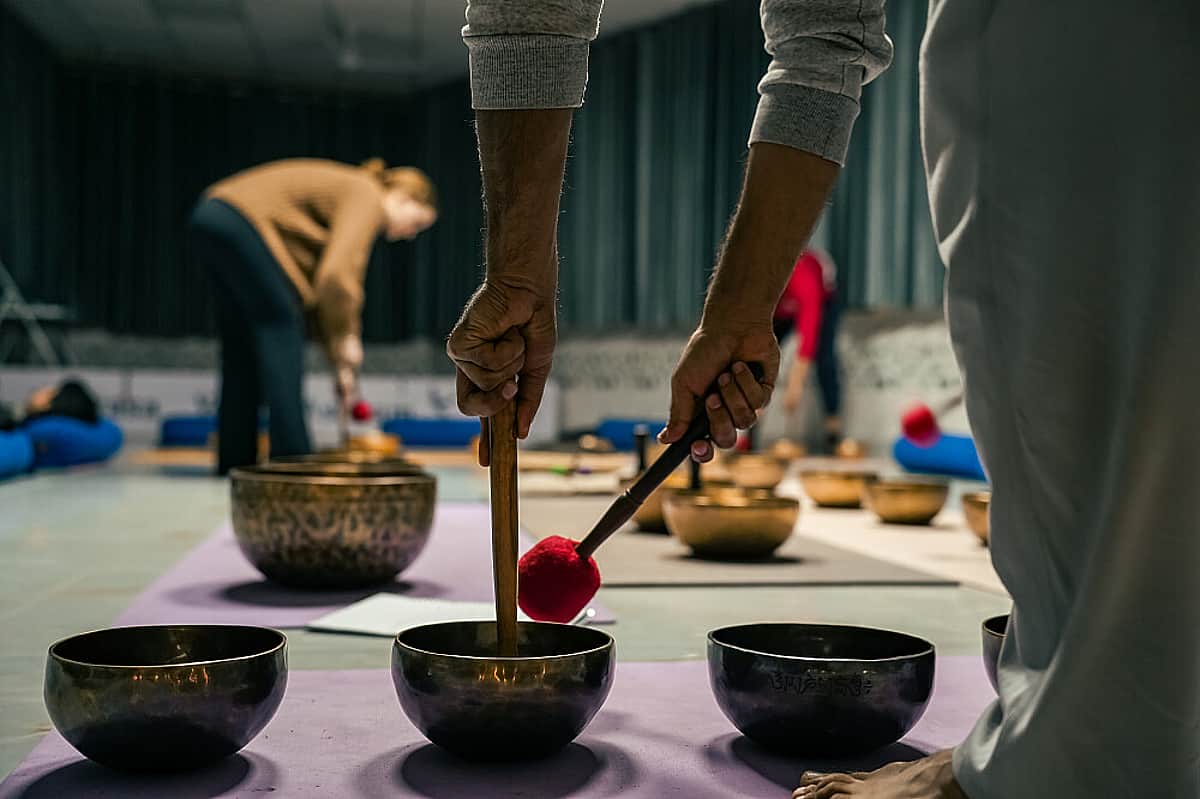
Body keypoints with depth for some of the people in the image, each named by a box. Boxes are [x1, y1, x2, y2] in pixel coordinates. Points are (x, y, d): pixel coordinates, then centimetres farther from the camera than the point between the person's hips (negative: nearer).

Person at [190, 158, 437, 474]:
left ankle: (235, 459, 20)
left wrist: (340, 363, 20)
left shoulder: (348, 192, 21)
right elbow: (336, 275, -22)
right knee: (282, 331, -5)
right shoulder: (367, 198, -7)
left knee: (243, 343, 15)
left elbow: (318, 284, 22)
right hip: (239, 223, -10)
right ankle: (291, 457, -5)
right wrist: (347, 336, -8)